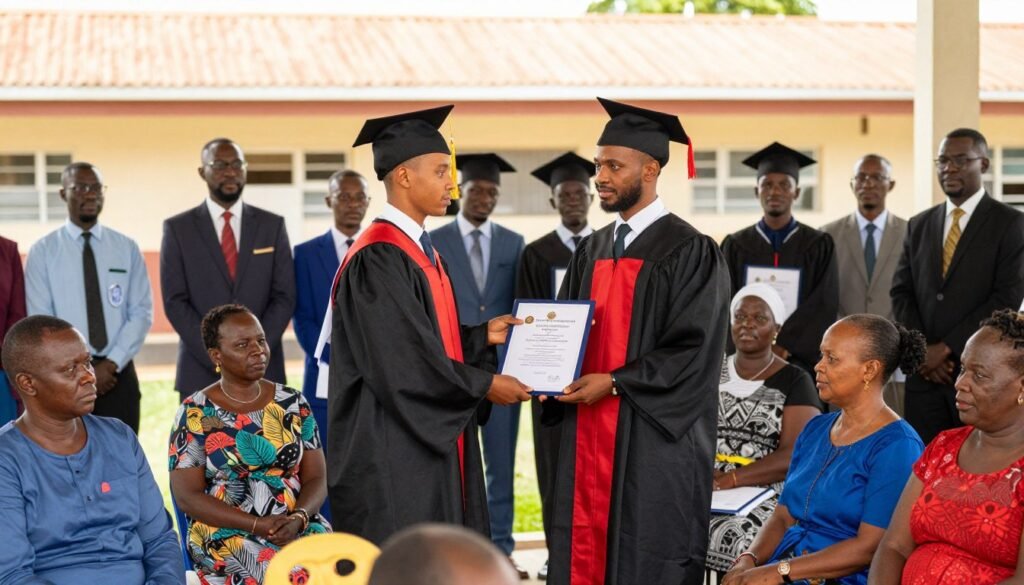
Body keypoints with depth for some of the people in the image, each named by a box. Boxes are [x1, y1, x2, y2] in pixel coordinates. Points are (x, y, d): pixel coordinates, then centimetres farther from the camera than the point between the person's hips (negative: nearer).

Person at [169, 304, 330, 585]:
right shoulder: (195, 414, -2)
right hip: (224, 532, -4)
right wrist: (259, 525, -16)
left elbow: (316, 479, 8)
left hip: (299, 526, 4)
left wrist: (298, 518, -14)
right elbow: (187, 496, -6)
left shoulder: (293, 403, 9)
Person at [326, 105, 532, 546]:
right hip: (392, 456, -10)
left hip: (431, 442, 10)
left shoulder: (423, 251, 14)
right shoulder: (376, 261, -17)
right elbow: (402, 365, -21)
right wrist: (483, 385, -13)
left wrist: (483, 336, 5)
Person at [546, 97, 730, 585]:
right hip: (586, 437, 6)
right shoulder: (592, 251, 14)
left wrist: (614, 382, -17)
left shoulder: (690, 252, -7)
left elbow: (692, 350, -13)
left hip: (654, 447, -6)